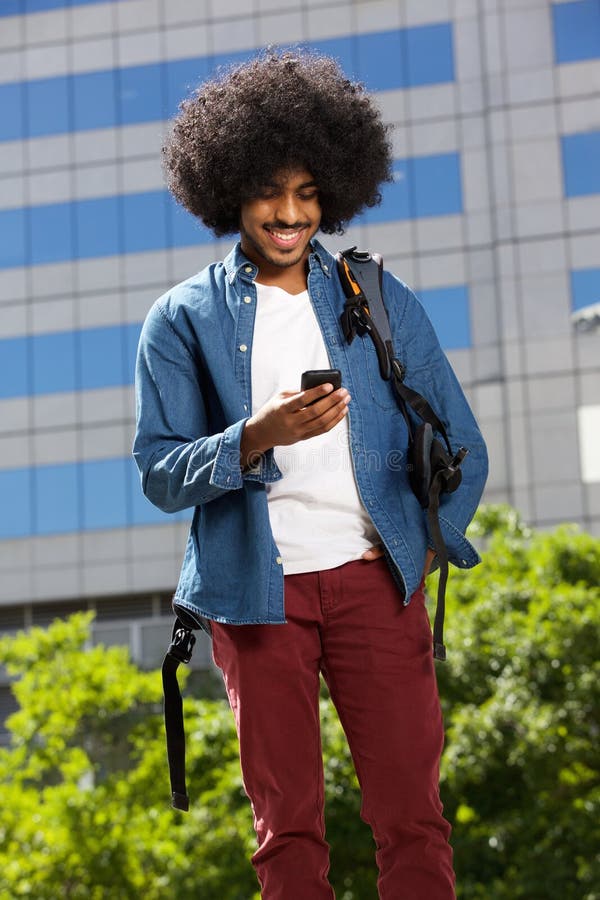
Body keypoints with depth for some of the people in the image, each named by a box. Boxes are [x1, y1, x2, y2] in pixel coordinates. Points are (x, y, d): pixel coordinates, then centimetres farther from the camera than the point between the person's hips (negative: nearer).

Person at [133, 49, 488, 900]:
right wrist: (257, 437, -19)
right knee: (288, 828, 3)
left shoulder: (380, 300, 10)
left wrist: (425, 547, 4)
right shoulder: (183, 320, 5)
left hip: (375, 580, 1)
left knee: (412, 818, -3)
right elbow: (160, 475, -2)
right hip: (257, 592, -1)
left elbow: (460, 446, 14)